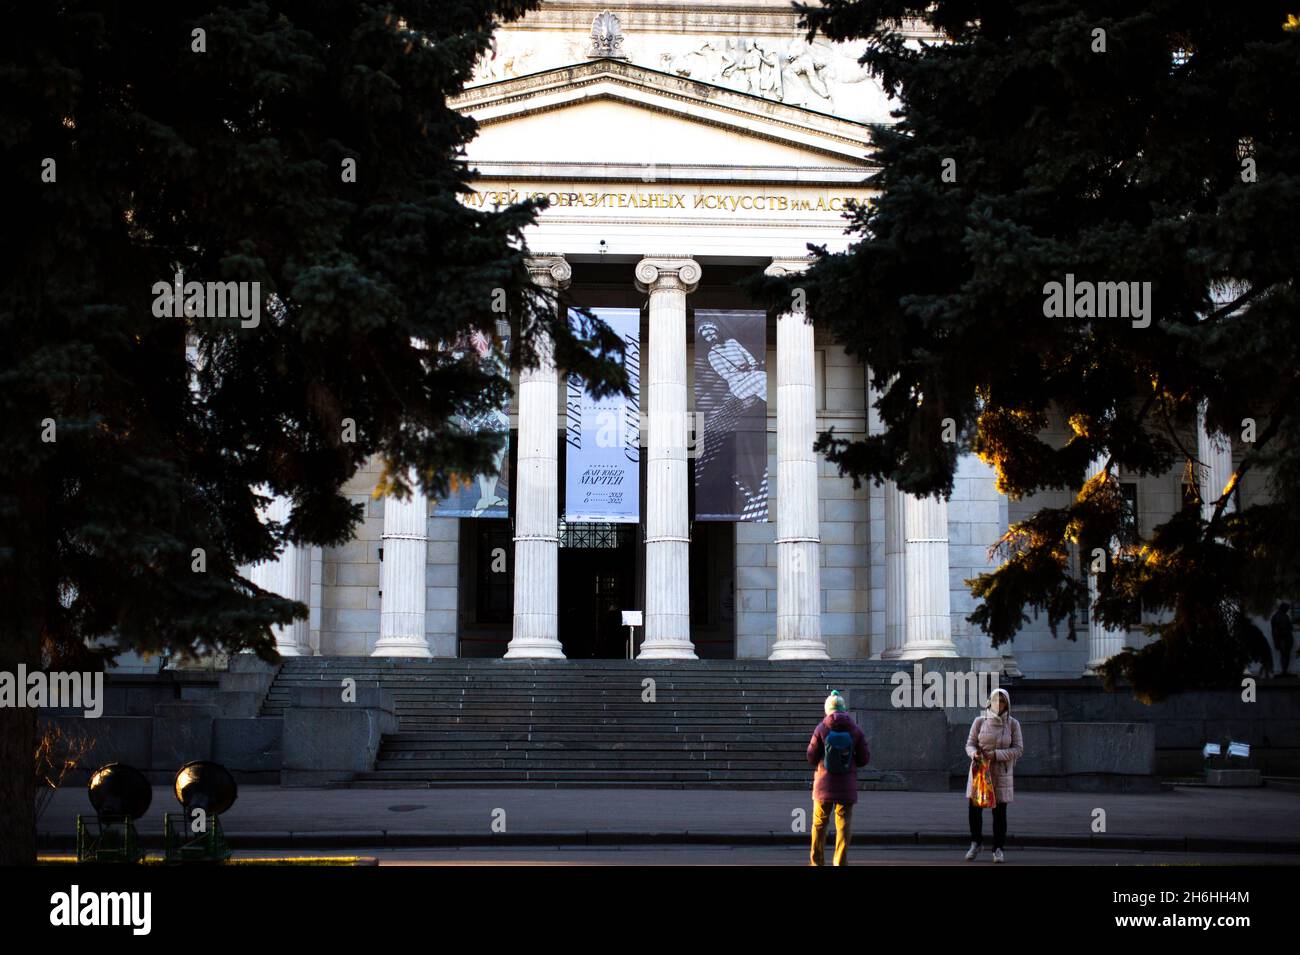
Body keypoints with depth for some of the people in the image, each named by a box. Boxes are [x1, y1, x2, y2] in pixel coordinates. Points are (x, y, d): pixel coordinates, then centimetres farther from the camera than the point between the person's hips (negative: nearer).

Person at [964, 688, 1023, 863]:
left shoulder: (1013, 724, -3)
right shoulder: (980, 721, -2)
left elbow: (1018, 749, -7)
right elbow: (970, 744, 1)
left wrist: (996, 754, -19)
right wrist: (974, 754, -22)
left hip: (1002, 772, -1)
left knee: (999, 812, 0)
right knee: (973, 808, -2)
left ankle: (998, 848, 15)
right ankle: (976, 843, 21)